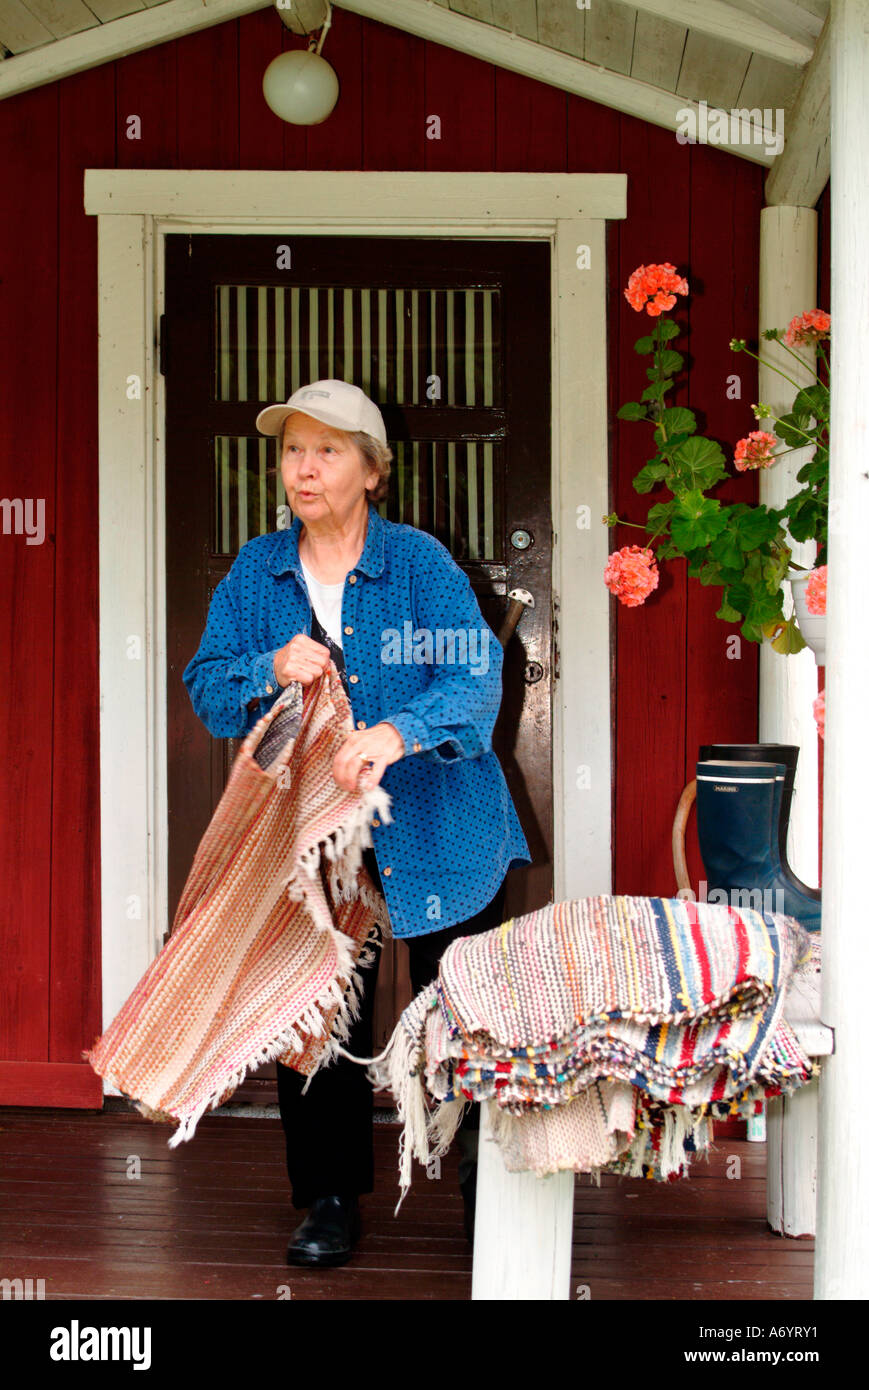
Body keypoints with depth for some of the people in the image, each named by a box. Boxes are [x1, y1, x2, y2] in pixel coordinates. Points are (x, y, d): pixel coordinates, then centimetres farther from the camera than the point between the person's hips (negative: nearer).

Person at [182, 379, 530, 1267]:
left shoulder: (420, 563, -8)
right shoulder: (254, 572, 5)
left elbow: (475, 678, -20)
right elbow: (207, 691, 2)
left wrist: (396, 734, -38)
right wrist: (270, 668, -19)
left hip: (435, 835, -2)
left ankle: (486, 1192, 26)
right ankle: (330, 1200, 21)